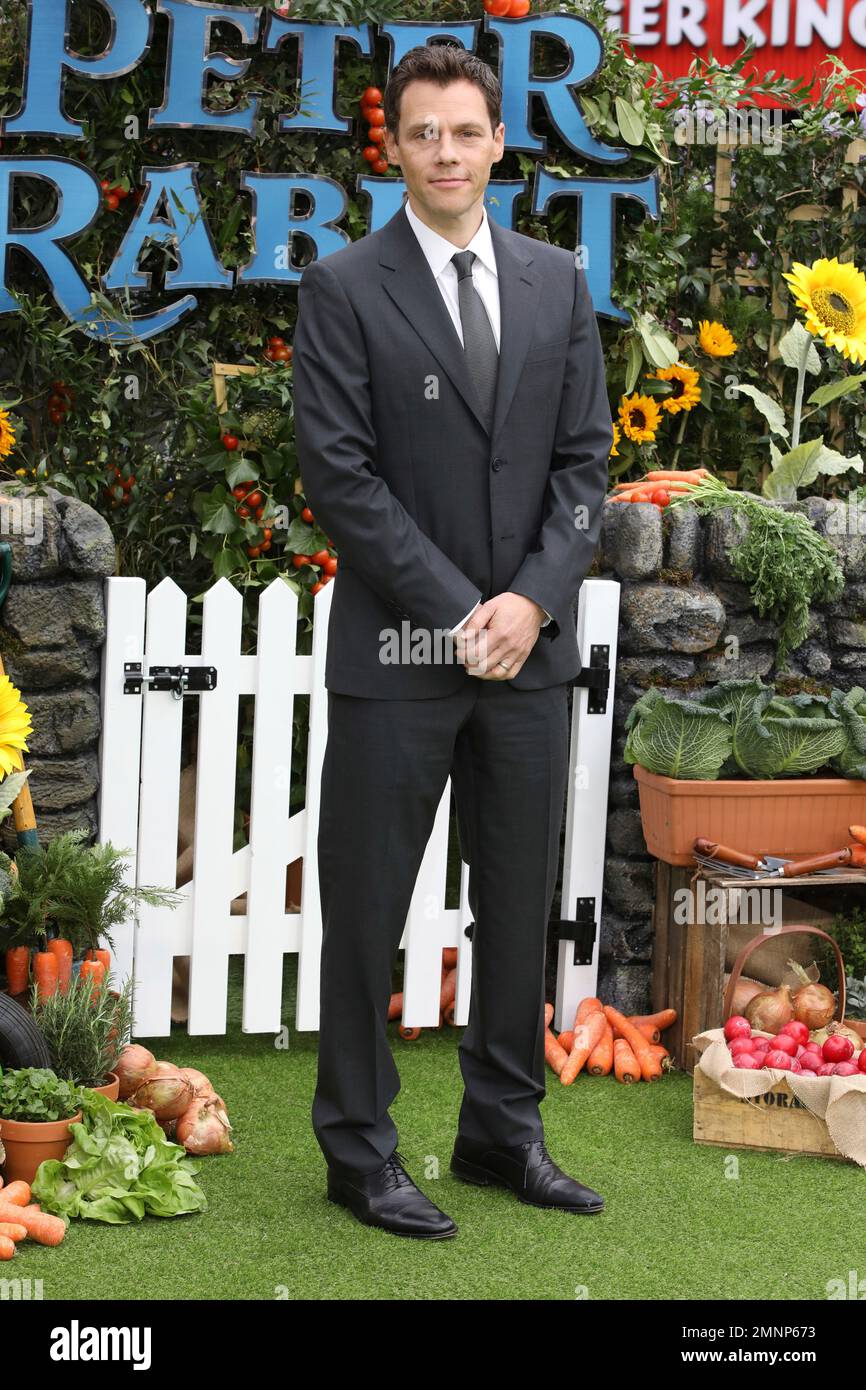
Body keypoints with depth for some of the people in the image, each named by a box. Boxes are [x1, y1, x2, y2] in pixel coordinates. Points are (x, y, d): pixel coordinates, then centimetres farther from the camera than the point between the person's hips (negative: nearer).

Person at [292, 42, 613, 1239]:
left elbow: (585, 457, 7)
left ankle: (503, 1131, 25)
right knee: (367, 908, 3)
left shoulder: (558, 284, 9)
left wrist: (533, 597, -8)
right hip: (398, 648, -4)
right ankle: (358, 1149, 15)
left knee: (522, 902, 11)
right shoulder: (344, 289, -3)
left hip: (529, 646, 4)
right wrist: (455, 610, -14)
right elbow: (339, 472, -9)